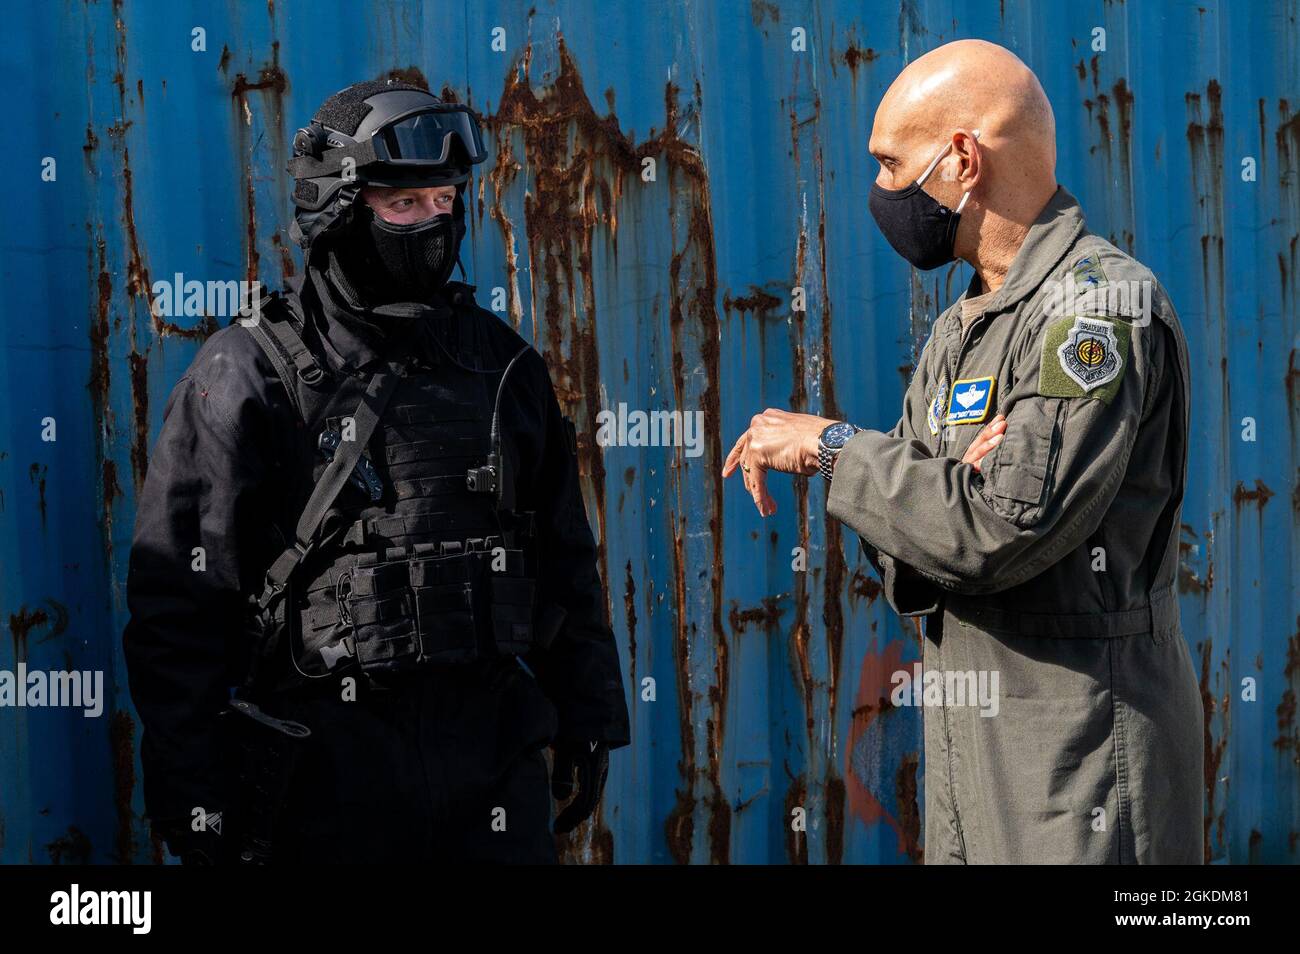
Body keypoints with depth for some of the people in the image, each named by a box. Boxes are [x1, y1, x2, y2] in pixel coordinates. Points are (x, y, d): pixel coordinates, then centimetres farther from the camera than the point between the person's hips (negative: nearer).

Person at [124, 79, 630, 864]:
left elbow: (565, 558, 16)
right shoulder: (249, 374, -4)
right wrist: (190, 788, -9)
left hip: (493, 750, 4)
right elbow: (178, 594, -6)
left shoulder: (502, 364, 10)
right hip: (328, 772, -4)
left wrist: (589, 718, 14)